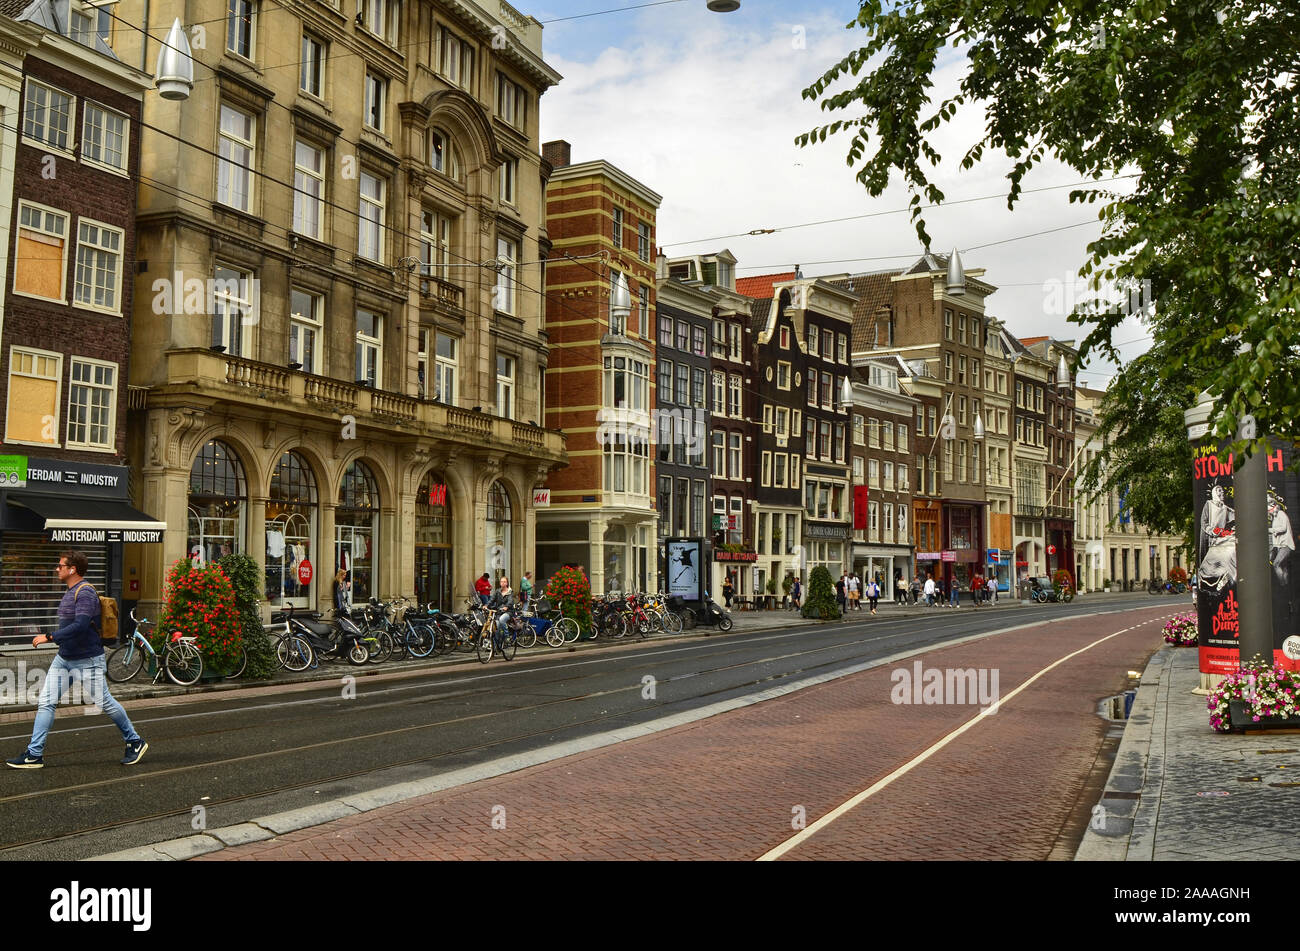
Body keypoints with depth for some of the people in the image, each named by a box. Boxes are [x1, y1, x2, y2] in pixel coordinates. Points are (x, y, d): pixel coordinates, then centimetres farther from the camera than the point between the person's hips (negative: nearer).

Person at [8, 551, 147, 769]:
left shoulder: (85, 593, -19)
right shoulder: (70, 592, 12)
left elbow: (80, 625, -30)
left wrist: (49, 637, -28)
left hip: (87, 661, -9)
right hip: (63, 659, 9)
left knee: (105, 703, 1)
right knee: (45, 702, 2)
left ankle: (135, 742, 15)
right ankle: (34, 755, 6)